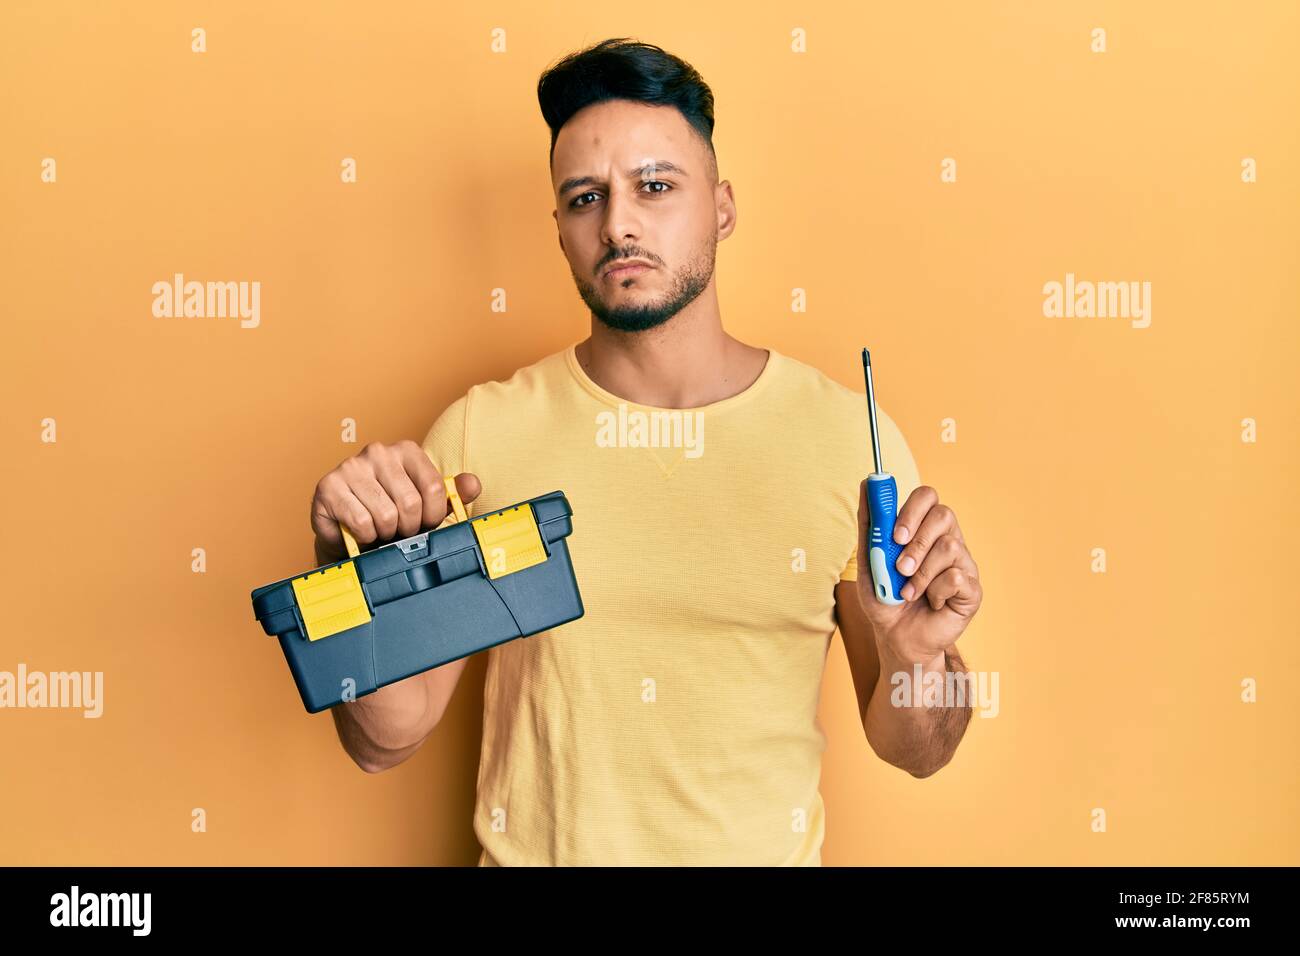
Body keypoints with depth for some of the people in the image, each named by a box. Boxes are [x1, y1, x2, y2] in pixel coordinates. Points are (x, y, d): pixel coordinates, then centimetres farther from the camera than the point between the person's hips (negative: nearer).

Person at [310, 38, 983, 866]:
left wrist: (917, 652, -24)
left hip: (768, 850, 0)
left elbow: (912, 751, -4)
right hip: (533, 851, 0)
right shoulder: (480, 434, -11)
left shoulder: (849, 434, -12)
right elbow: (387, 740, -9)